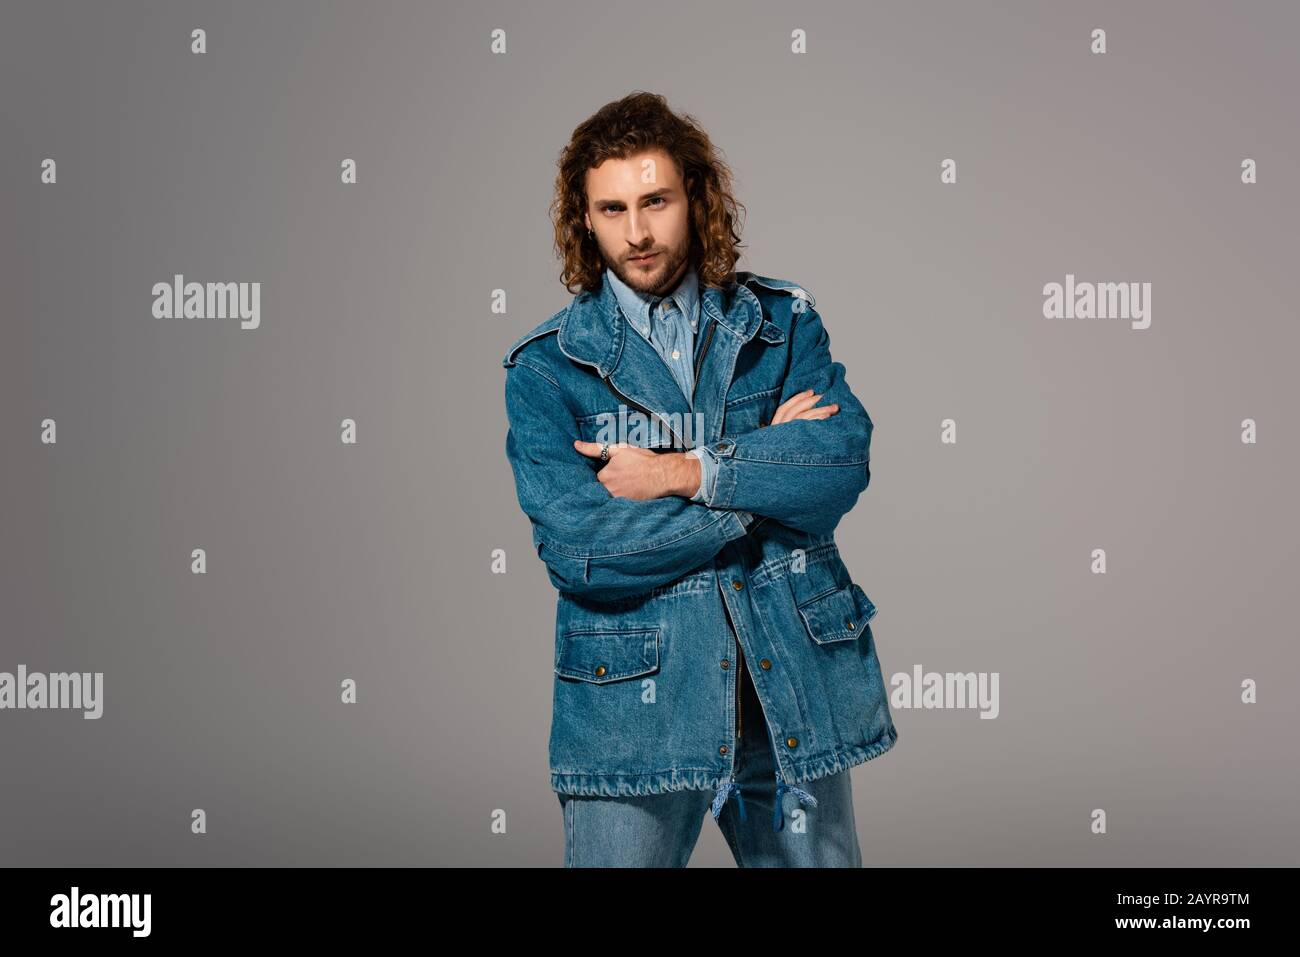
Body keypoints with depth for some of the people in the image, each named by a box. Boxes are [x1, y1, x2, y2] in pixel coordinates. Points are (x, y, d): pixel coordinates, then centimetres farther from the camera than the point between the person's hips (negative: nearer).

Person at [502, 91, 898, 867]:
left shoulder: (784, 323, 5)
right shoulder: (545, 366, -2)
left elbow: (845, 461, -11)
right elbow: (574, 548, -15)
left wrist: (683, 474, -17)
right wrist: (765, 468, -10)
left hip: (794, 693, 2)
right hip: (634, 705, -2)